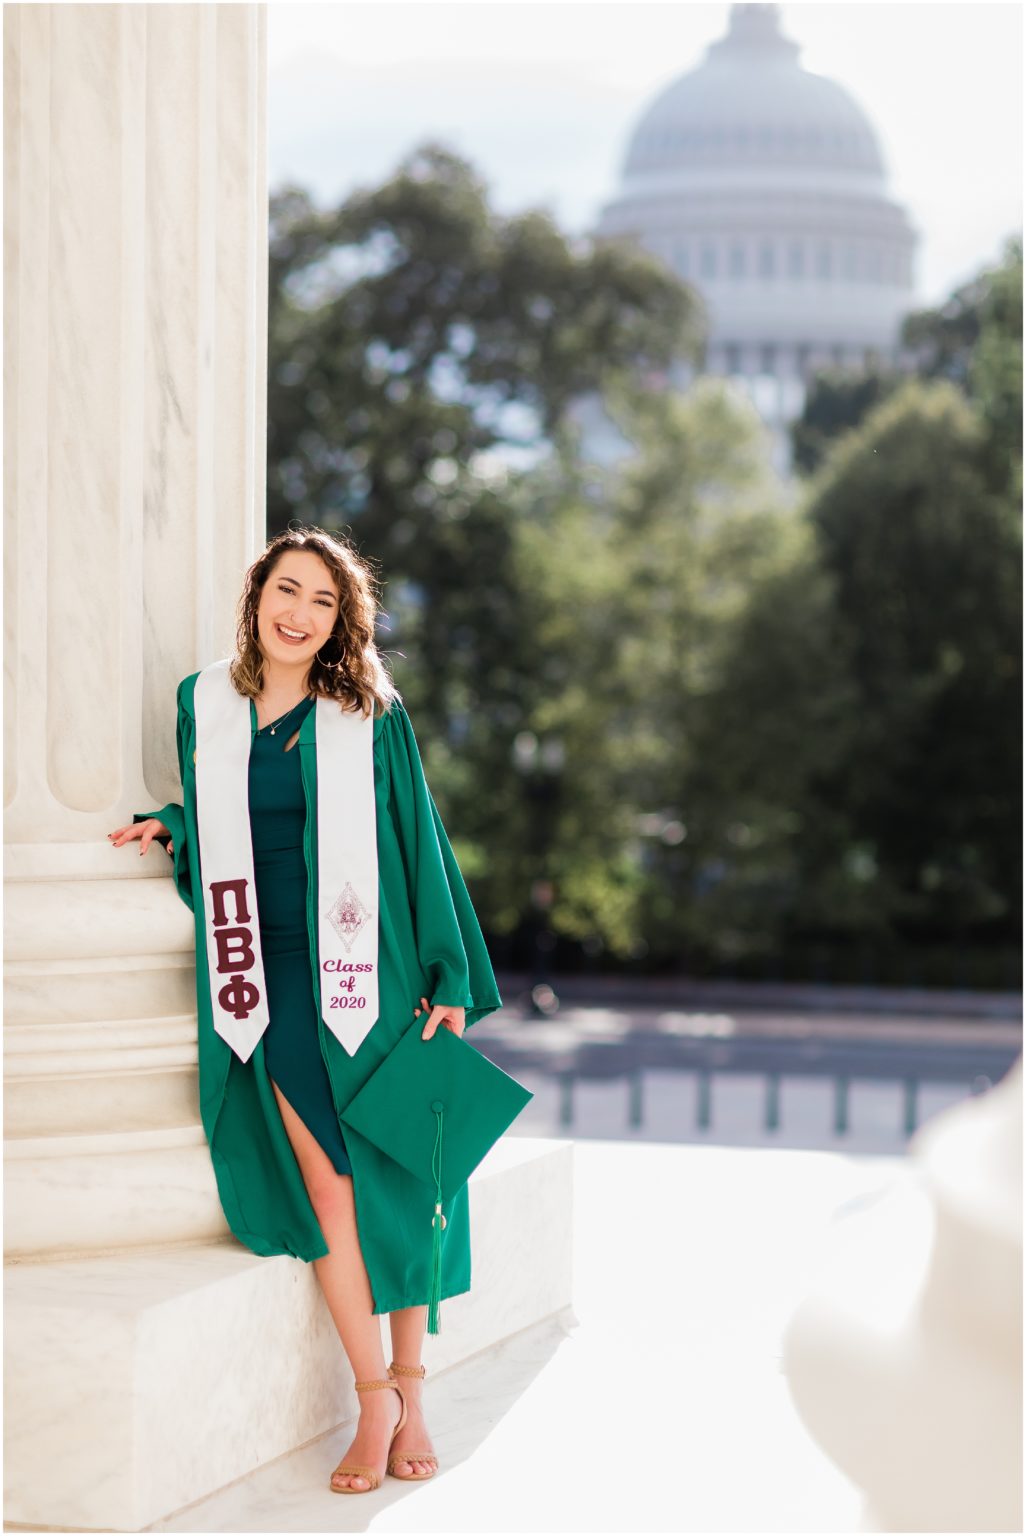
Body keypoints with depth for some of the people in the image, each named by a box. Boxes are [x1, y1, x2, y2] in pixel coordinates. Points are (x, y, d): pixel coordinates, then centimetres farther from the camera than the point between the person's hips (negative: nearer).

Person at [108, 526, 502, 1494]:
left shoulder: (372, 715, 1)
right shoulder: (204, 706, 7)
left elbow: (419, 845, 3)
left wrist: (450, 978, 0)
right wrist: (173, 827, 0)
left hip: (369, 968, -1)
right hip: (275, 972, 1)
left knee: (390, 1180, 0)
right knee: (325, 1184, -7)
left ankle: (408, 1387, 12)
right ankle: (377, 1395, 1)